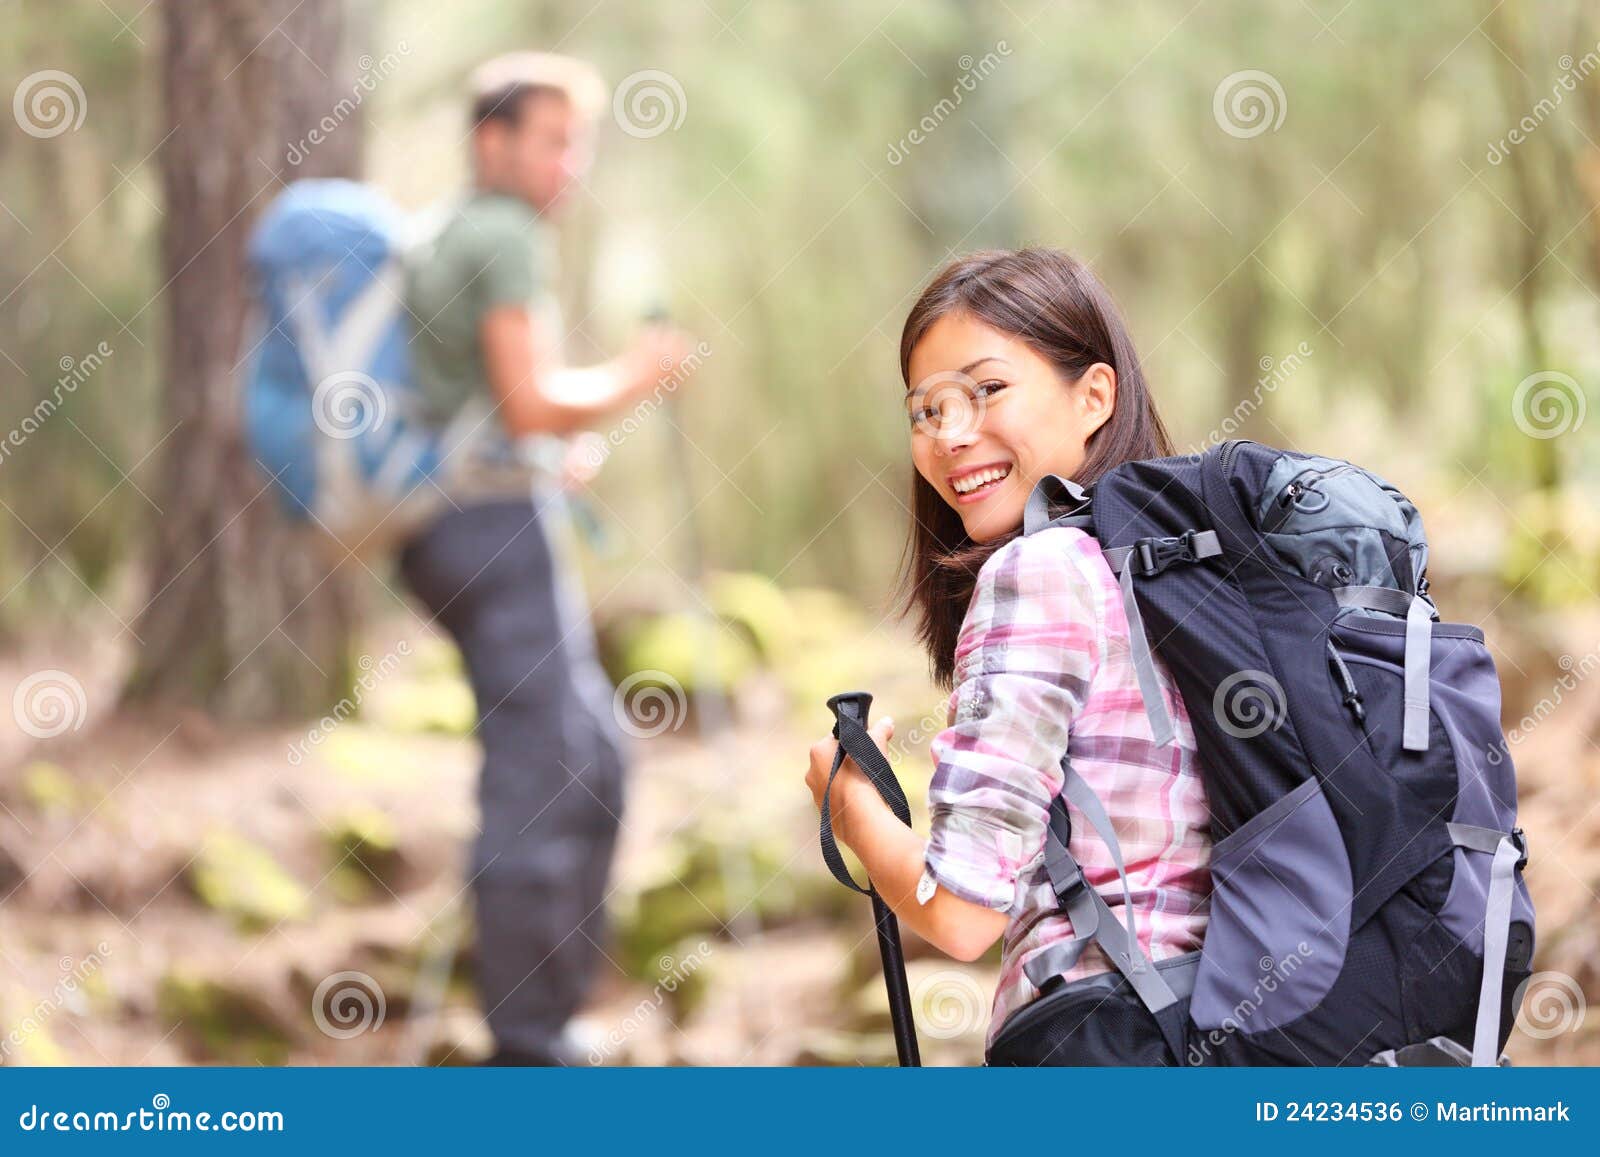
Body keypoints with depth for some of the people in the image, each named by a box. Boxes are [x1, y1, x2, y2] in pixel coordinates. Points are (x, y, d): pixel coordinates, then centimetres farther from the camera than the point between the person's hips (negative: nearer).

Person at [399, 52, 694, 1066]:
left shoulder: (445, 237, 20)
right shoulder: (505, 236, -11)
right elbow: (529, 407, -18)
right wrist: (633, 383, -4)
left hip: (448, 532, 10)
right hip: (500, 525, -10)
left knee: (595, 756, 15)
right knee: (539, 781, -10)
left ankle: (551, 1002, 15)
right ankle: (528, 1048, -9)